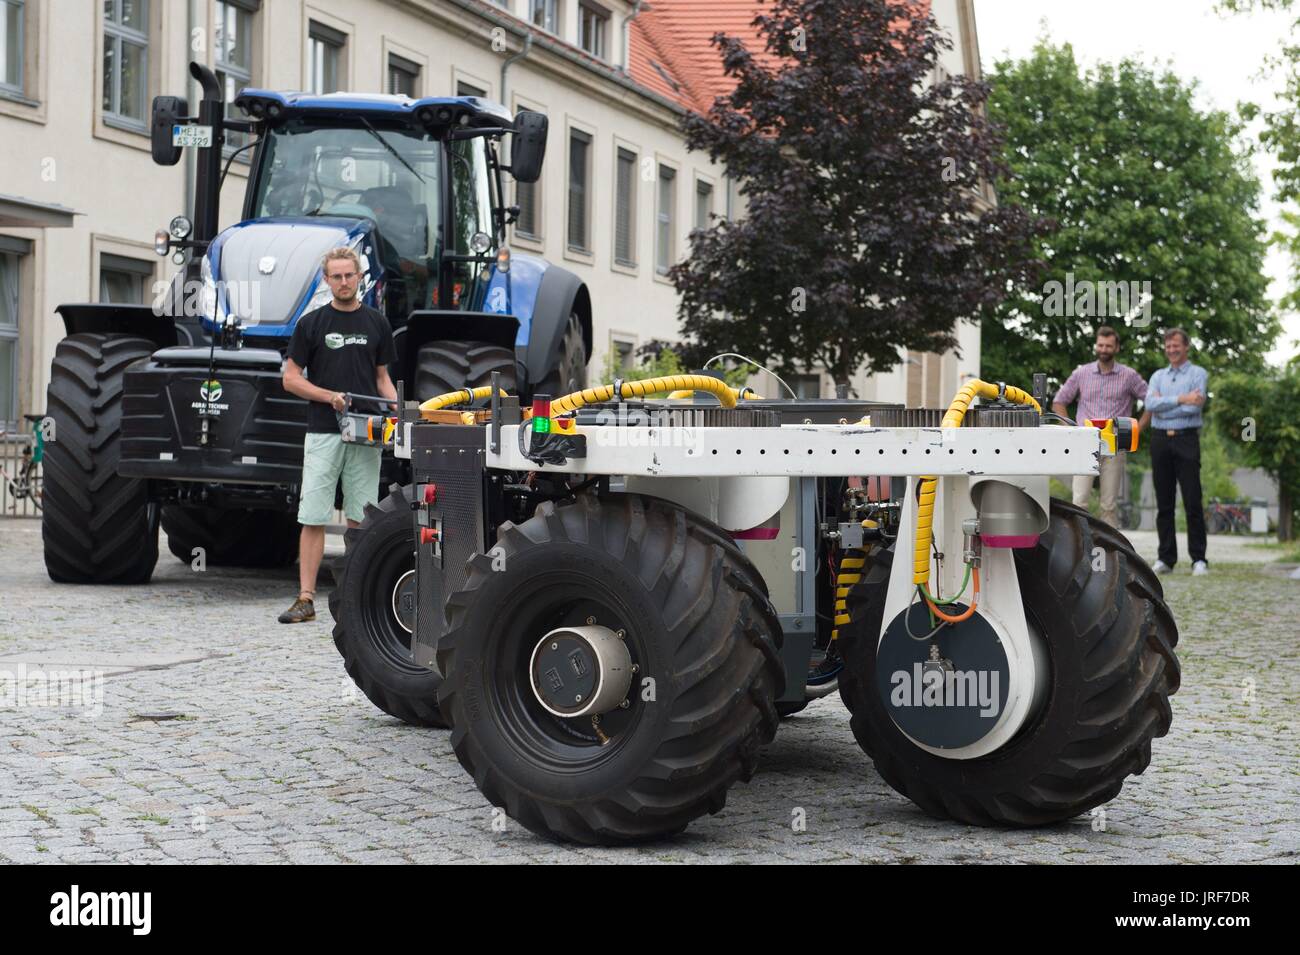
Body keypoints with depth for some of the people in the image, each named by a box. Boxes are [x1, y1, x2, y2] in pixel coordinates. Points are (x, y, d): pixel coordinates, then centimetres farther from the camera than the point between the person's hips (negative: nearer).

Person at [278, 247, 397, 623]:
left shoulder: (377, 324, 9)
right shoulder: (311, 323, 1)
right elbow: (291, 379, 0)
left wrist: (396, 408, -5)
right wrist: (329, 396, -14)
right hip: (323, 433, -2)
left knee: (360, 518, 5)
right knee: (313, 518, -4)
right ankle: (306, 599, -4)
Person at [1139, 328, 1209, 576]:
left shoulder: (1198, 374, 5)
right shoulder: (1158, 376, 16)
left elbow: (1195, 407, -10)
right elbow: (1150, 404, -4)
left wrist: (1164, 404, -4)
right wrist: (1180, 399, -14)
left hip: (1186, 440, -4)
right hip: (1160, 441, 4)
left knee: (1193, 502, -6)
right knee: (1164, 503, 5)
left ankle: (1199, 559, -4)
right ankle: (1166, 558, 8)